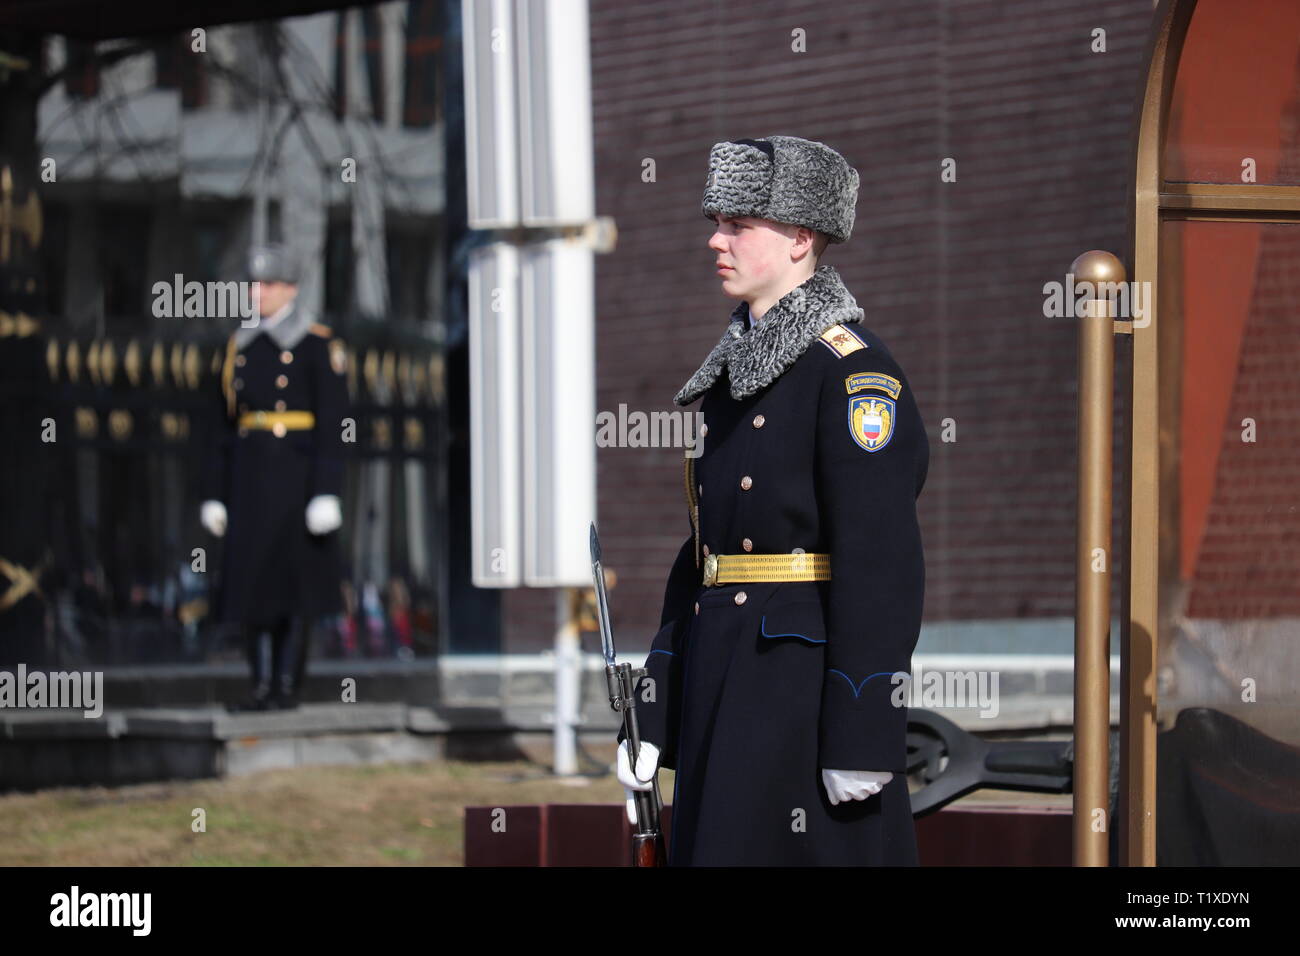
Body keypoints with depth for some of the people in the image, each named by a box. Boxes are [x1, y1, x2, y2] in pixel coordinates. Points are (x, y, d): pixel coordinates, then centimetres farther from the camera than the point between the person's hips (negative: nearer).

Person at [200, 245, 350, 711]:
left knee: (296, 582, -2)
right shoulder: (240, 347, 12)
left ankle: (288, 685, 3)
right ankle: (262, 686, 8)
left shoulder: (318, 347, -4)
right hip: (250, 478, 5)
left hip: (298, 475, -5)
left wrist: (326, 493, -16)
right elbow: (222, 426, 13)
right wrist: (215, 494, 9)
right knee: (253, 582, 3)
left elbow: (333, 427, -9)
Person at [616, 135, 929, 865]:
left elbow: (882, 565, -16)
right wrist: (651, 721, 14)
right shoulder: (737, 368, 16)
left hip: (810, 687, -9)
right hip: (726, 694, 9)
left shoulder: (854, 368, -10)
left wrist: (862, 739, -20)